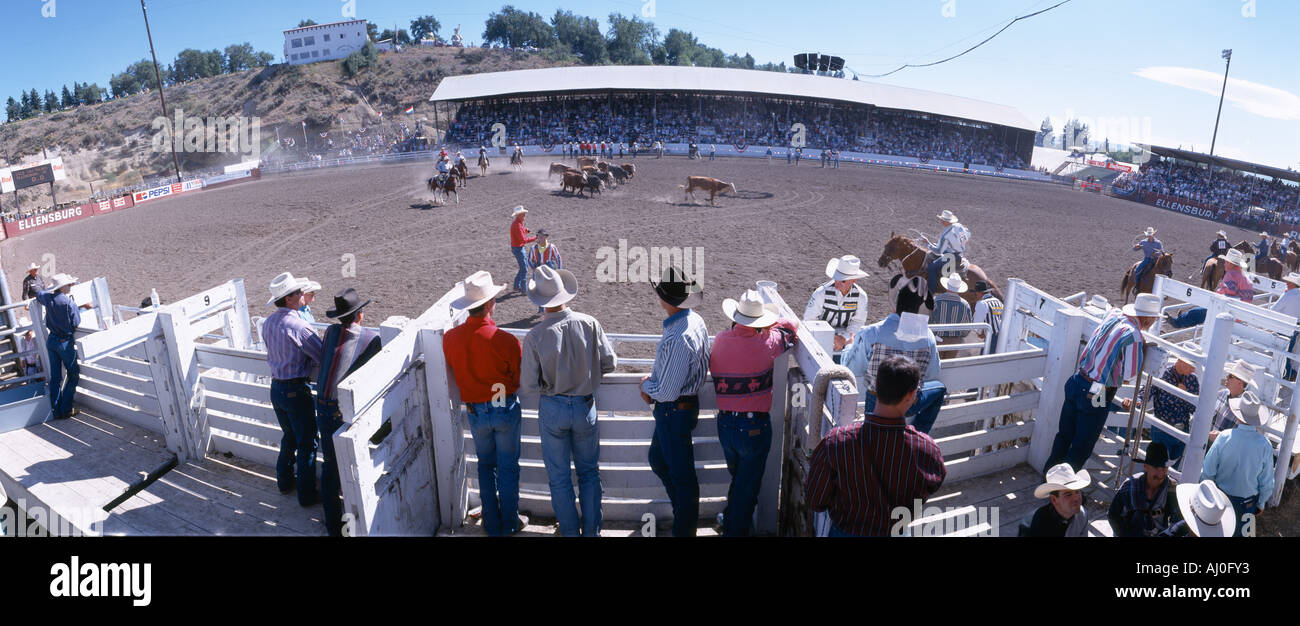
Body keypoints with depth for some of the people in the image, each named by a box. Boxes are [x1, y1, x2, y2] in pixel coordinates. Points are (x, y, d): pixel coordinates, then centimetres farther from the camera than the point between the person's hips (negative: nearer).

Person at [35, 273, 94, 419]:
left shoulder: (48, 298, 1)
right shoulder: (69, 302, -18)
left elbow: (38, 294, 26)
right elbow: (76, 323, -11)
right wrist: (78, 308, 4)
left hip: (51, 340, 7)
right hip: (65, 342, -6)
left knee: (55, 377, 11)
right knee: (73, 375, 5)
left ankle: (56, 410, 15)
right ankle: (66, 410, 4)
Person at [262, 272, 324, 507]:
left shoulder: (268, 323, 4)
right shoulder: (297, 325, -22)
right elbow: (323, 356, -19)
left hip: (276, 387, 8)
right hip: (296, 390, -8)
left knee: (290, 436, 25)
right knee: (307, 443, 4)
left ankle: (284, 480, 39)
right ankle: (307, 494, 12)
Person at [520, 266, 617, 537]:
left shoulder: (534, 336, -19)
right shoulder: (589, 324, -14)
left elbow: (529, 385, -15)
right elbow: (610, 363, -6)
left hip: (552, 409, -2)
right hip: (585, 405, 2)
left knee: (559, 476, 16)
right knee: (589, 472, 19)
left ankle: (570, 531, 27)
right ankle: (592, 530, 29)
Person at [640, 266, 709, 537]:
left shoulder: (678, 339, -31)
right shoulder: (695, 320, -1)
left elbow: (667, 392, -27)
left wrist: (646, 385, -7)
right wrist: (653, 384, 2)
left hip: (674, 411, -10)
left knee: (681, 473, 8)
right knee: (658, 460, 25)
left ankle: (684, 529, 27)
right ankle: (686, 514, 40)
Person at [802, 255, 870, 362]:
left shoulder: (861, 296, -8)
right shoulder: (821, 292, -17)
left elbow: (858, 321, 2)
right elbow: (808, 319, -13)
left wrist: (843, 337, -15)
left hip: (845, 336, 3)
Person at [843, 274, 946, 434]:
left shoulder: (870, 334, -24)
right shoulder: (927, 337, -15)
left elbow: (851, 370, -11)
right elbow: (932, 375, 0)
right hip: (910, 406, 0)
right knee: (939, 387, 30)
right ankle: (917, 434, 30)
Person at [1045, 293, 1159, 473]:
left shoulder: (1113, 315, 2)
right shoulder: (1133, 336, -19)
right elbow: (1130, 374, -12)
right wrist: (1141, 348, 1)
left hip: (1077, 382, 7)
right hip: (1096, 397, -7)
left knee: (1064, 436, 21)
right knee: (1081, 448, 8)